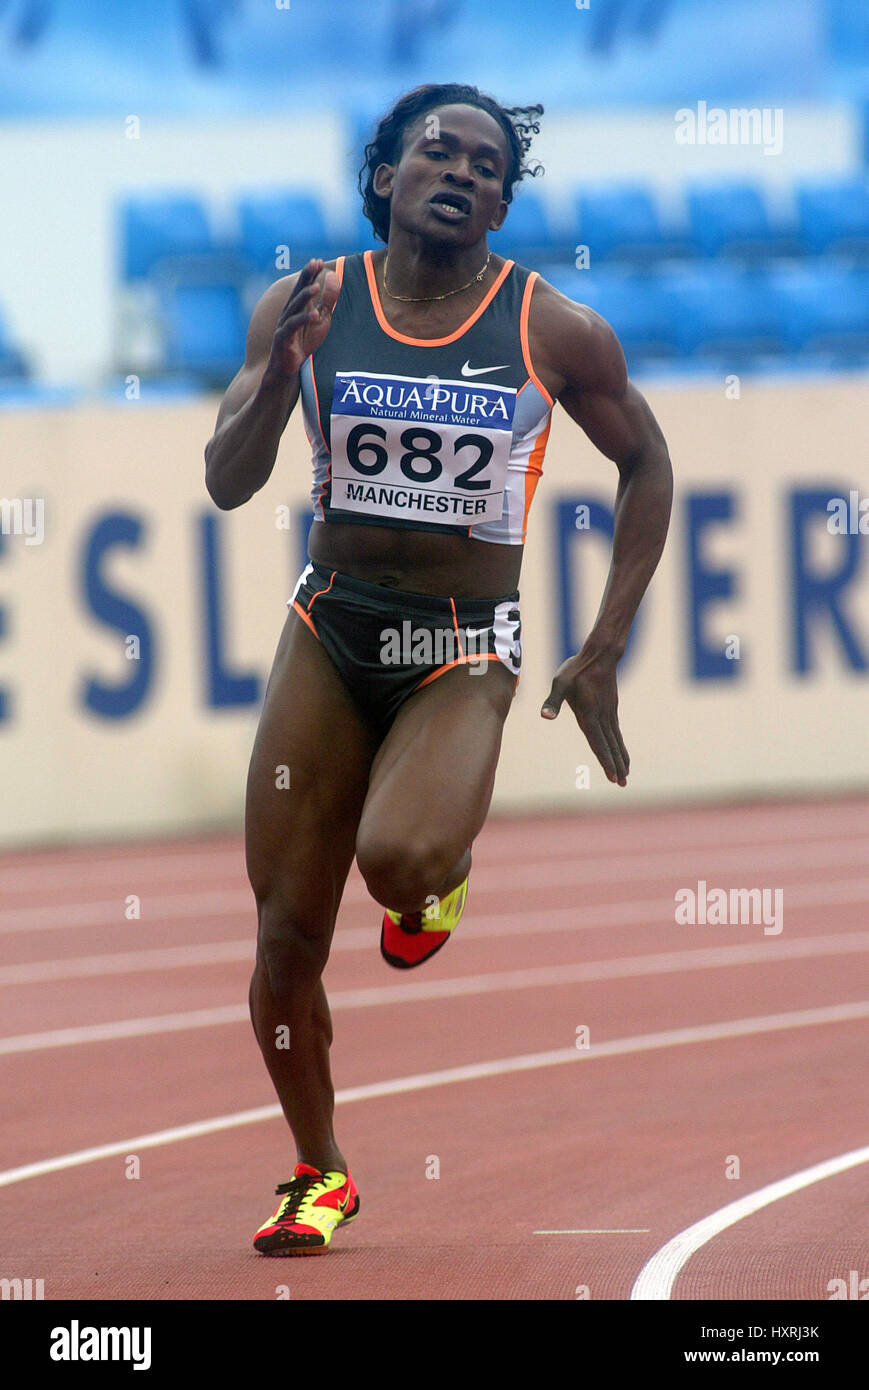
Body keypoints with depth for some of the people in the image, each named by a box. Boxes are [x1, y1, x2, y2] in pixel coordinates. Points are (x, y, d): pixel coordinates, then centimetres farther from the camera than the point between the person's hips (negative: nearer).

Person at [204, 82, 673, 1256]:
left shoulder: (556, 333, -8)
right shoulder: (310, 305, -3)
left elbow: (646, 464, 6)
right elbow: (227, 482, -4)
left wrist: (604, 653, 1)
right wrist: (280, 370, -24)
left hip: (464, 652, -2)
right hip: (330, 632, 2)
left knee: (400, 860, -31)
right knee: (289, 931, 2)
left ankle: (435, 880, 8)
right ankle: (320, 1175, 23)